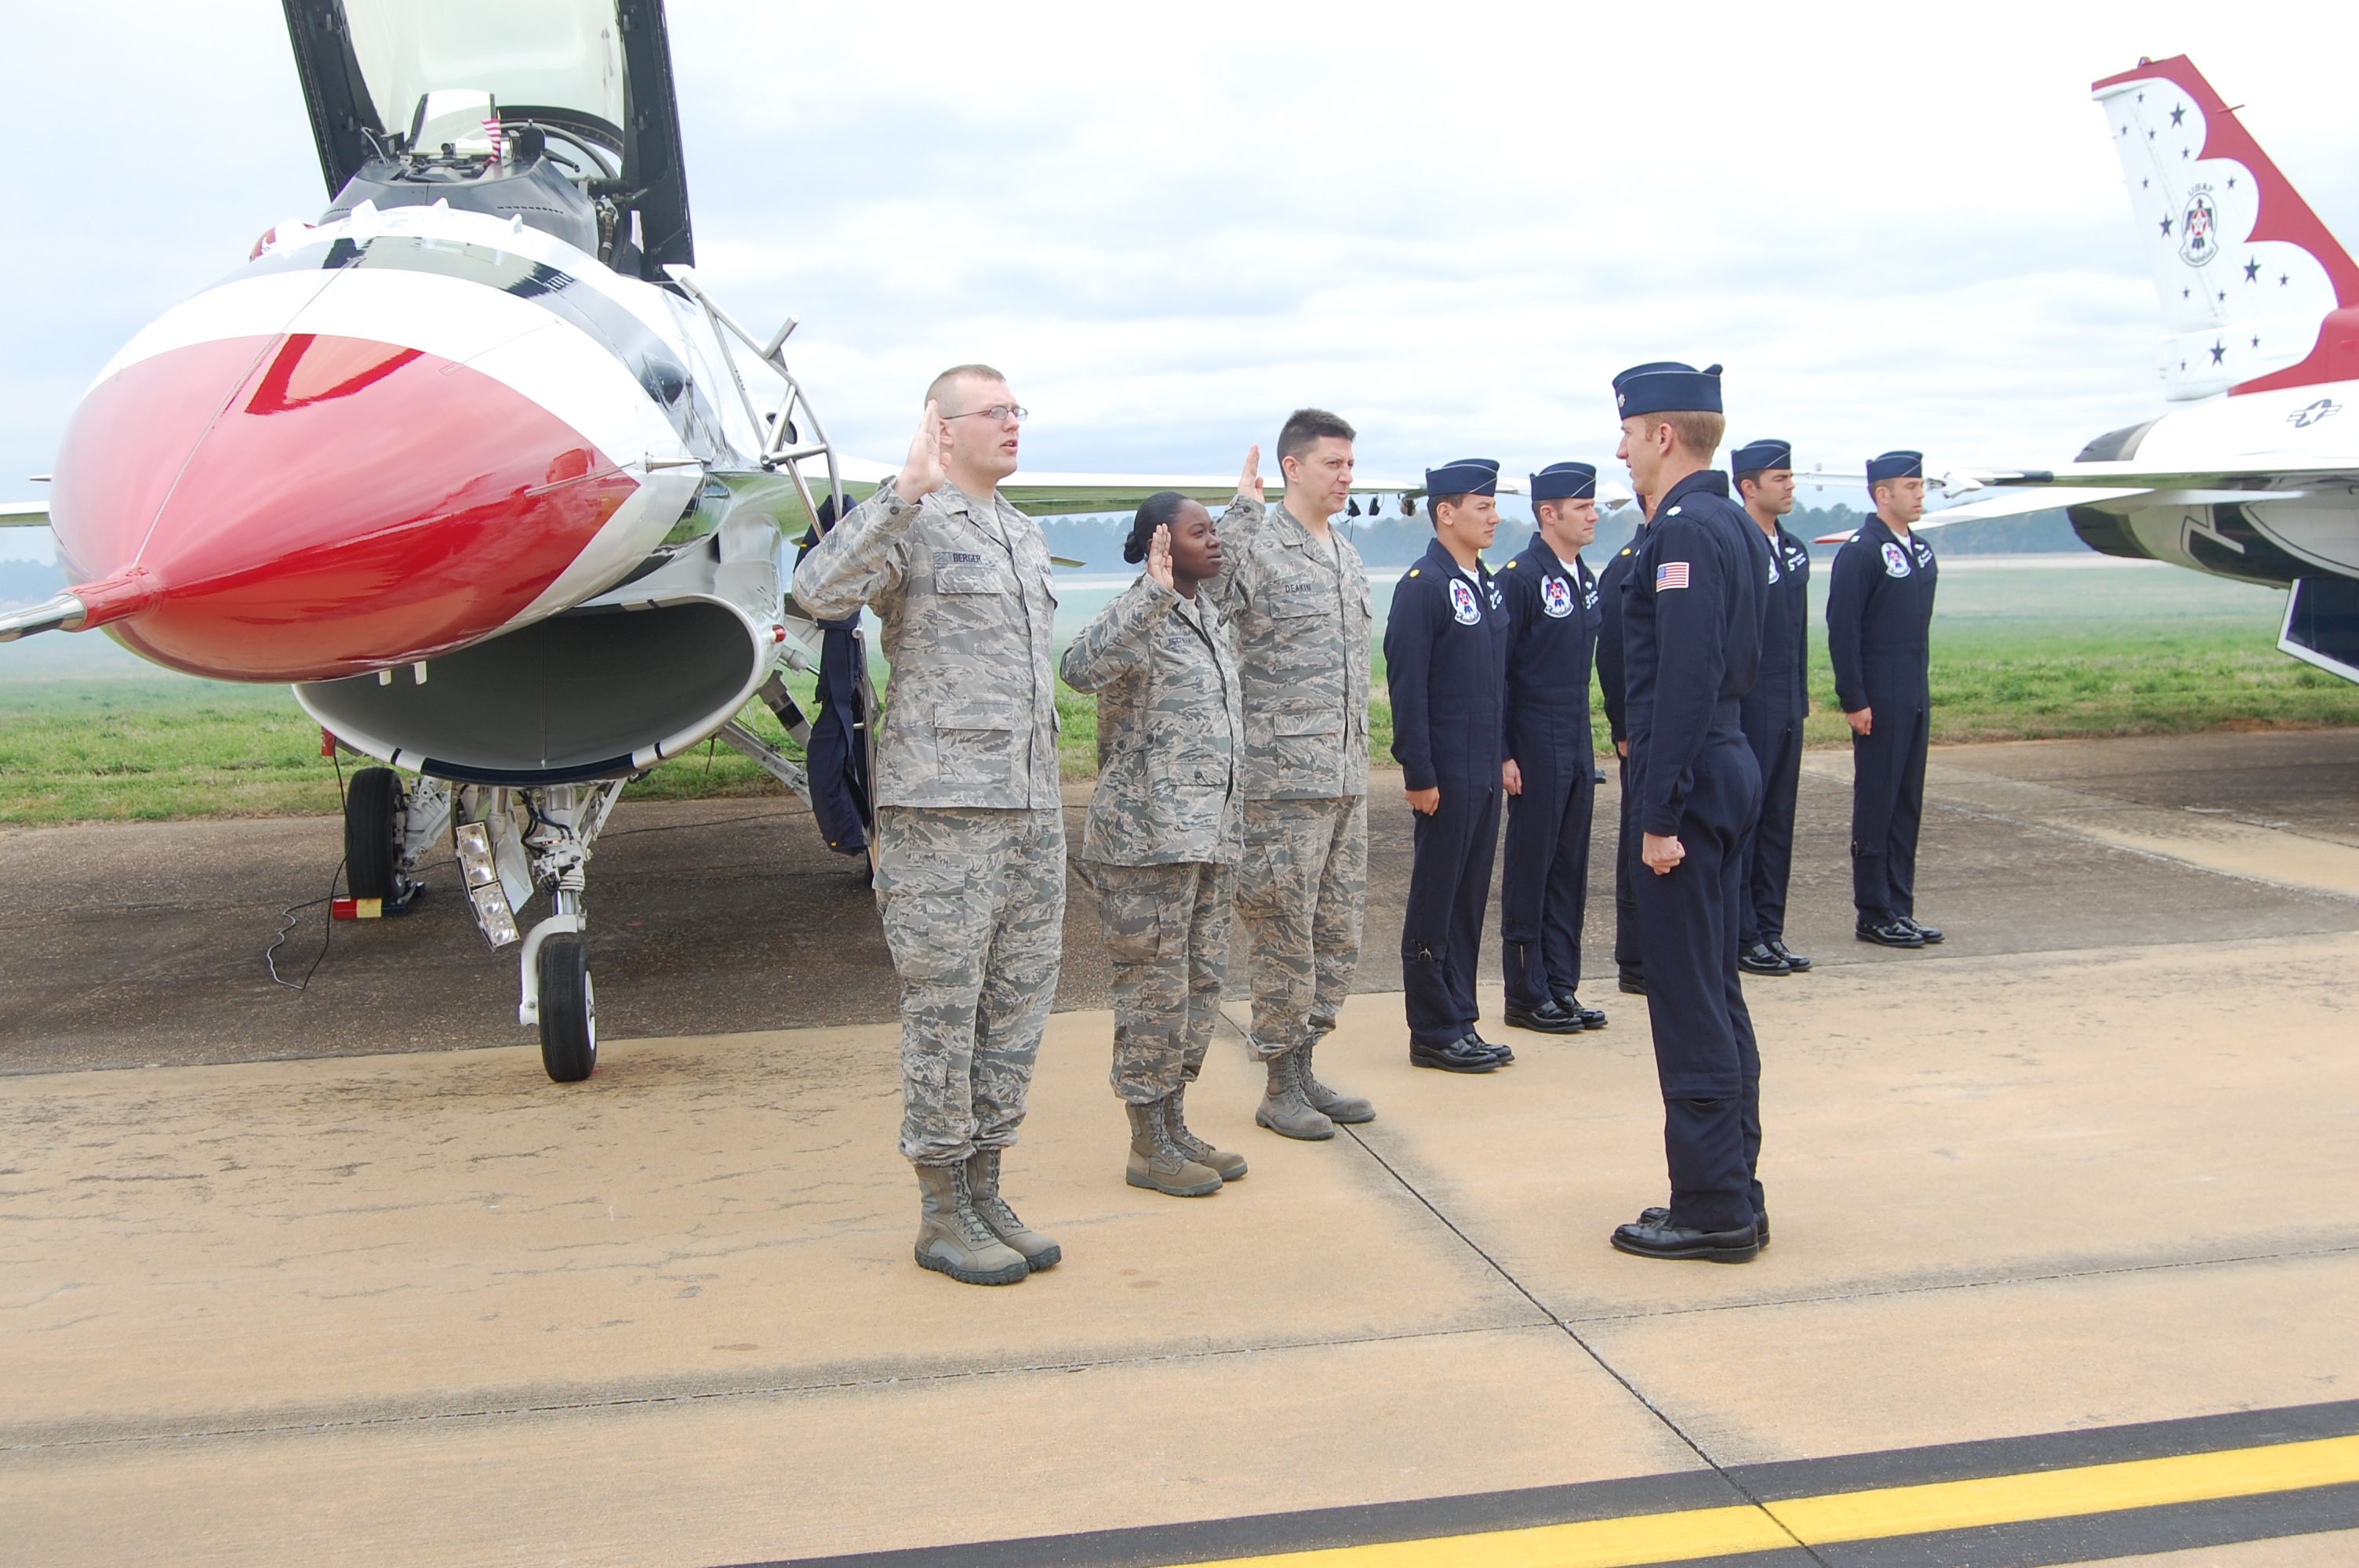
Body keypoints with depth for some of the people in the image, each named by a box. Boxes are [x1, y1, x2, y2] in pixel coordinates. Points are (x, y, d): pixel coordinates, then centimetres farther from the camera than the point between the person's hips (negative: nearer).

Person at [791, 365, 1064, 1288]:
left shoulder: (1027, 540, 18)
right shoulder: (908, 523, -6)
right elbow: (817, 592, -26)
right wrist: (905, 495, -30)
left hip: (1030, 806, 8)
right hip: (940, 805, -8)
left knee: (1017, 1006, 10)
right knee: (944, 1011, -1)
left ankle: (984, 1191, 22)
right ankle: (942, 1215, 10)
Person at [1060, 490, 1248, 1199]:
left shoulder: (1208, 616, 15)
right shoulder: (1140, 617, -13)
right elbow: (1081, 667, -35)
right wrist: (1155, 590, -37)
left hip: (1211, 834, 9)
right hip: (1148, 836, -9)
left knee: (1202, 981, 14)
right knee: (1156, 986, -2)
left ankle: (1174, 1126, 25)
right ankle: (1148, 1147, 9)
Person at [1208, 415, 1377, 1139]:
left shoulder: (1346, 556, 16)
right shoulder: (1257, 544, -8)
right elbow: (1211, 602, -29)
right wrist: (1242, 510, -27)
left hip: (1346, 778, 8)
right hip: (1283, 779, -8)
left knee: (1338, 934, 12)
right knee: (1284, 935, -1)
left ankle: (1304, 1070, 23)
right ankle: (1280, 1086, 10)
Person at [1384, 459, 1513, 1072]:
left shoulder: (1488, 585, 13)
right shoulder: (1422, 586, -13)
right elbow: (1408, 688, -16)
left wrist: (1504, 753, 14)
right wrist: (1419, 775, -17)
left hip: (1485, 770, 8)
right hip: (1447, 774, -8)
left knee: (1470, 899, 13)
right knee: (1435, 902, 2)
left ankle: (1461, 1022, 22)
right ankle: (1433, 1032, 10)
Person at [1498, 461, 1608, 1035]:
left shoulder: (1584, 578, 12)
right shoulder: (1520, 578, -13)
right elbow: (1495, 671, -14)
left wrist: (1587, 746, 15)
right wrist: (1503, 754, -16)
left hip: (1578, 747, 8)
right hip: (1536, 750, -8)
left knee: (1569, 870, 12)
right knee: (1530, 871, 1)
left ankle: (1562, 987, 20)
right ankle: (1527, 996, 10)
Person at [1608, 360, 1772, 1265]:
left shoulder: (1683, 532, -16)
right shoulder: (1736, 525, 14)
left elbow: (1685, 681, -23)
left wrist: (1661, 813, -21)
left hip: (1691, 782, -10)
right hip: (1728, 766, 10)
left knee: (1688, 1002, -3)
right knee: (1716, 995, 15)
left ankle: (1713, 1209, 5)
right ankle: (1733, 1195, 24)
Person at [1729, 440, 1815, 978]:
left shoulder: (1795, 551, 13)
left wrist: (1802, 699, 16)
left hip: (1788, 711, 8)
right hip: (1747, 708, -8)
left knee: (1778, 822, 11)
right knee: (1740, 823, 0)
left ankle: (1770, 932, 18)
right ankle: (1740, 938, 8)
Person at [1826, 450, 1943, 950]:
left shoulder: (1921, 551, 14)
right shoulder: (1860, 553, -11)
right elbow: (1842, 631, -15)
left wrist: (1922, 689, 16)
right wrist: (1853, 701, -17)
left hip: (1916, 698, 8)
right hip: (1880, 702, -8)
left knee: (1907, 806, 11)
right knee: (1876, 807, -1)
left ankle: (1900, 910, 17)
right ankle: (1874, 915, 6)